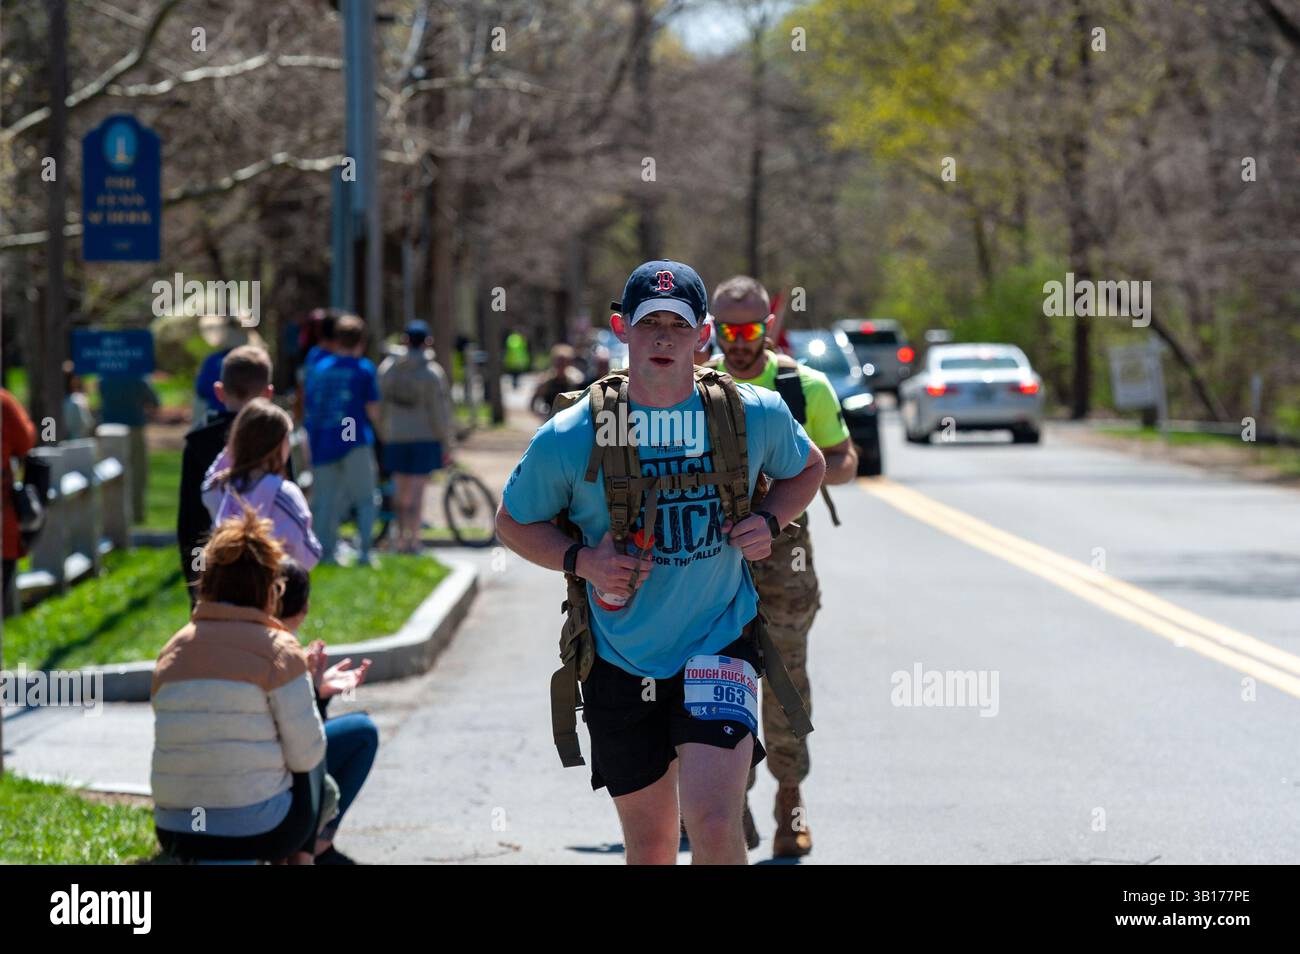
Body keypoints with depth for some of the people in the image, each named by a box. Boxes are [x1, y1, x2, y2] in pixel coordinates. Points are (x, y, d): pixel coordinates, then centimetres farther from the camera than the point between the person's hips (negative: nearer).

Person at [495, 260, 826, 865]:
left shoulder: (758, 416, -6)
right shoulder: (568, 439, -10)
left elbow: (807, 468, 16)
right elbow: (513, 522, 5)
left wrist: (770, 521, -5)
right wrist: (580, 560, -14)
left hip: (719, 649, -1)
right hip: (620, 663, 1)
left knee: (714, 826, -20)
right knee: (650, 847, 11)